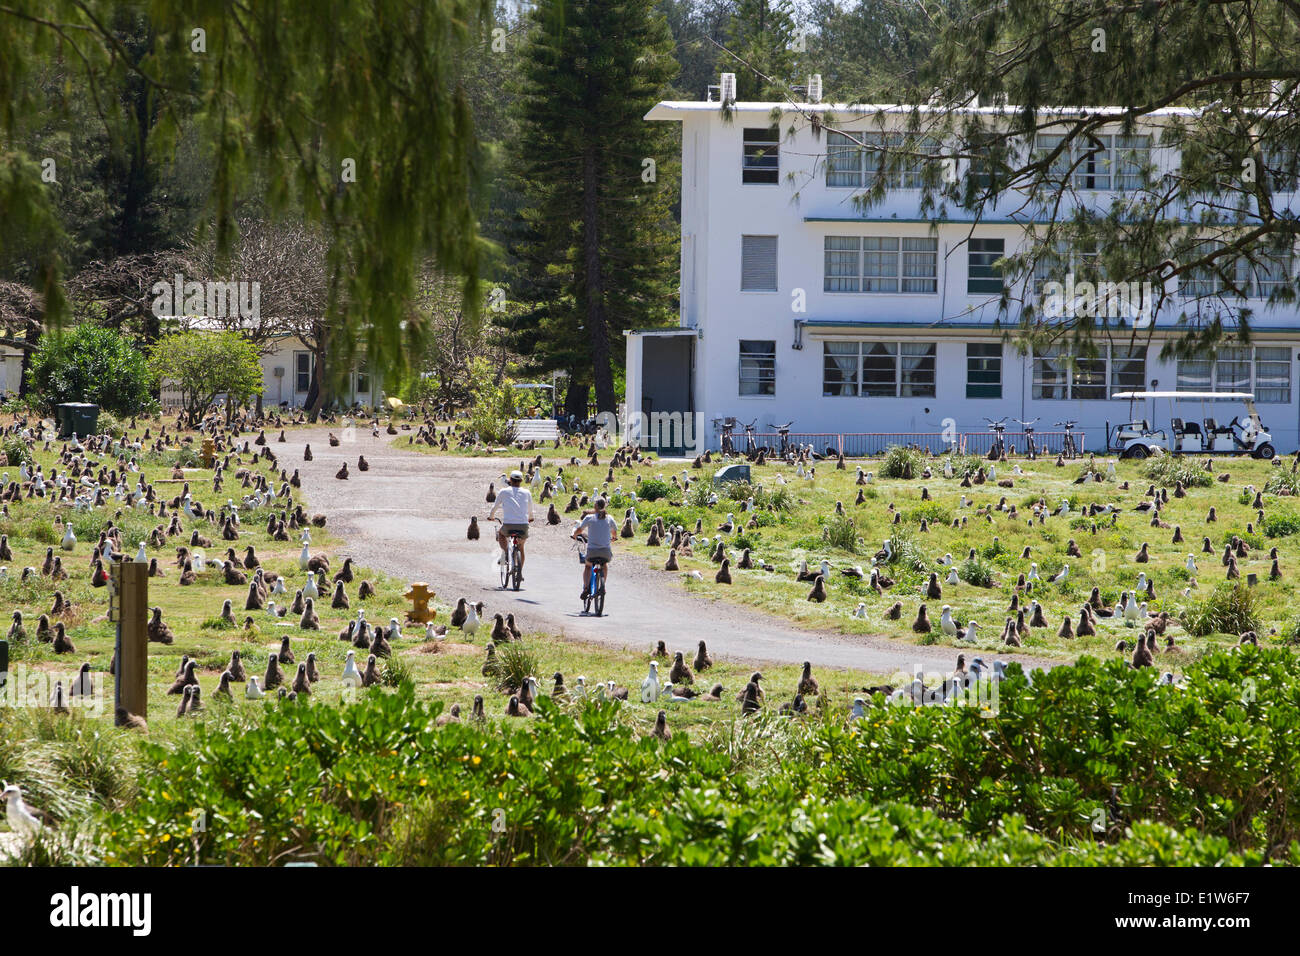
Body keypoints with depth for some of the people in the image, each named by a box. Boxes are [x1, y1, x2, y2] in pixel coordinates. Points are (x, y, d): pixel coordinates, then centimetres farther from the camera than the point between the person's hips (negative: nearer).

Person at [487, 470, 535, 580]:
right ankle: (520, 573, 18)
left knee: (500, 532, 33)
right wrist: (530, 518, 48)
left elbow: (495, 506, 18)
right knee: (520, 547, 25)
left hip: (508, 525, -1)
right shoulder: (527, 492, 11)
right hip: (523, 525, 2)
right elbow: (530, 509, 26)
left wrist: (491, 516, 39)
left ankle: (504, 551, 9)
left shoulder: (504, 492, 7)